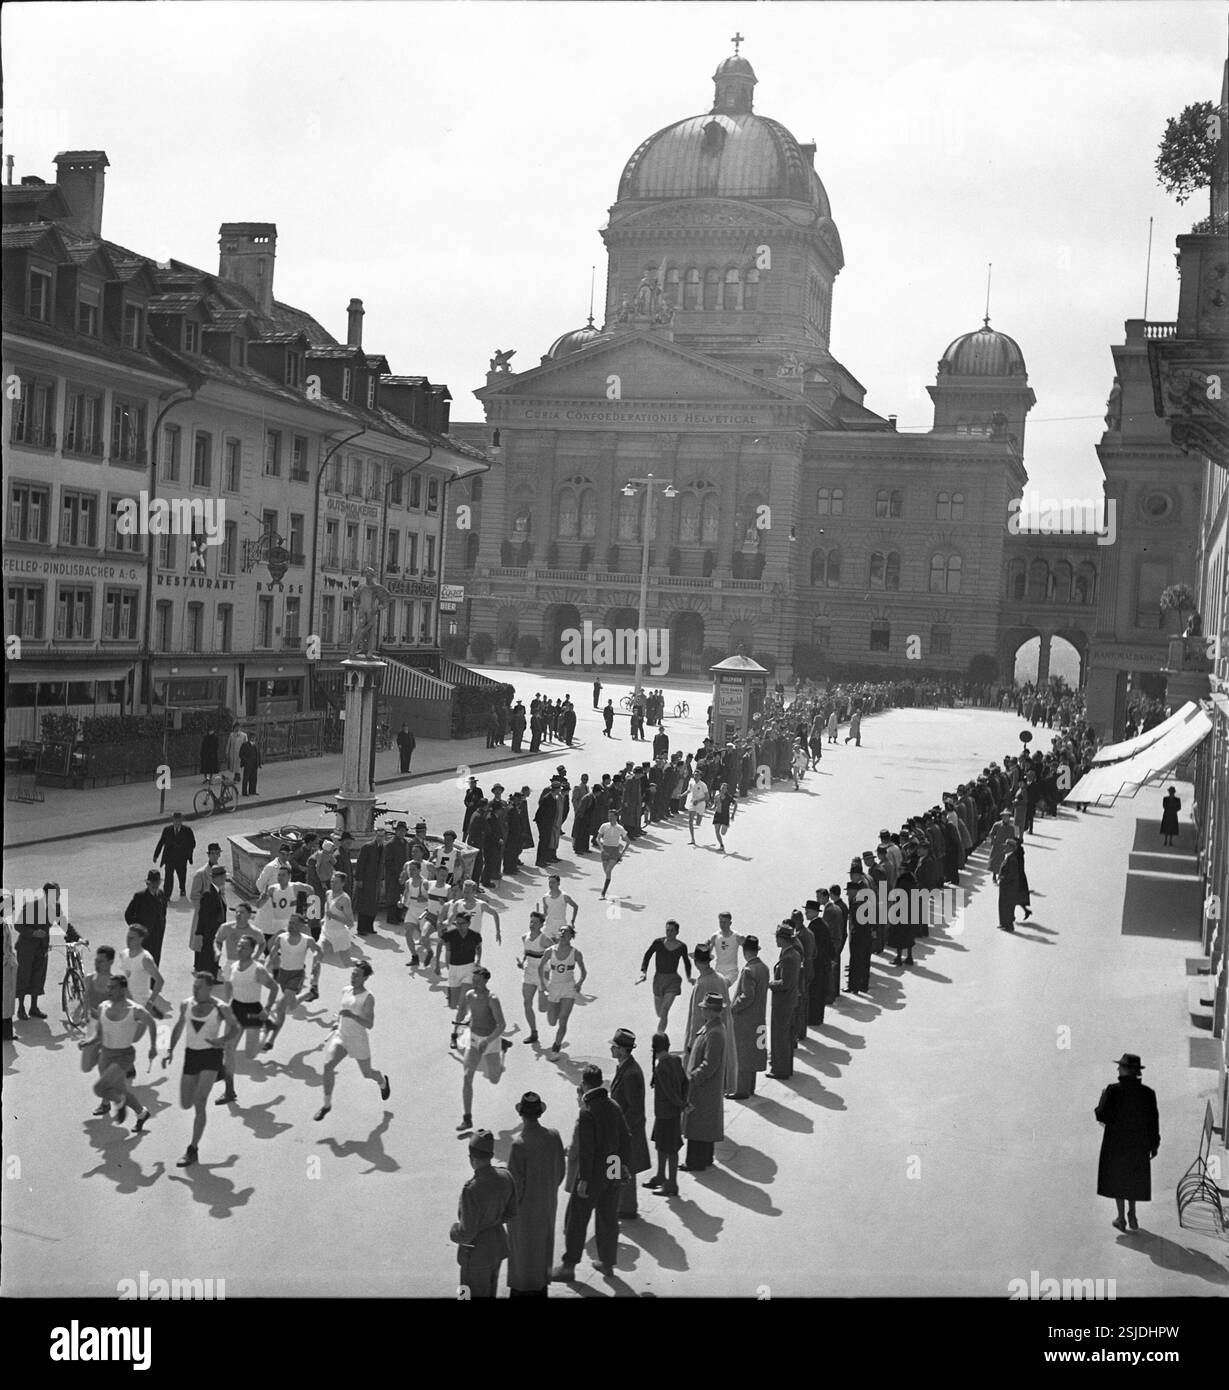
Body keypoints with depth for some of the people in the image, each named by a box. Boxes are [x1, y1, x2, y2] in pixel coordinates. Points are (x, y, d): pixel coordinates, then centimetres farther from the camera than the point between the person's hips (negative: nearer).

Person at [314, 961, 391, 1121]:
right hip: (340, 1036, 4)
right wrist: (338, 1022, 7)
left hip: (359, 1041, -4)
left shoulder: (368, 998, -18)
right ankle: (327, 1104, -6)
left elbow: (370, 1025, -25)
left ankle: (383, 1081, 50)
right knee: (328, 1065, -17)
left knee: (367, 1073, 14)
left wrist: (352, 1016, -38)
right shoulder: (345, 991, 1)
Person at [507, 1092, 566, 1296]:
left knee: (523, 1247, 15)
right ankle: (541, 1287, 38)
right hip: (548, 1201, 5)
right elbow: (561, 1169, -2)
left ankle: (523, 1290, 30)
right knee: (543, 1243, 23)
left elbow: (515, 1181, -24)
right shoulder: (554, 1136, -14)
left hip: (525, 1204, -5)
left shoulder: (519, 1144, -30)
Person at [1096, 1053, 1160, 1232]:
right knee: (1134, 1179, 20)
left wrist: (1101, 1104, 3)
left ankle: (1121, 1218, 15)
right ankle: (1132, 1215, 22)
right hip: (1139, 1143, 2)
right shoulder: (1147, 1093, -8)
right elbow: (1154, 1121, -3)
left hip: (1116, 1143, -2)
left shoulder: (1113, 1090, -17)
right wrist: (1154, 1145, 7)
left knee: (1117, 1178, 13)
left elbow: (1103, 1117, -17)